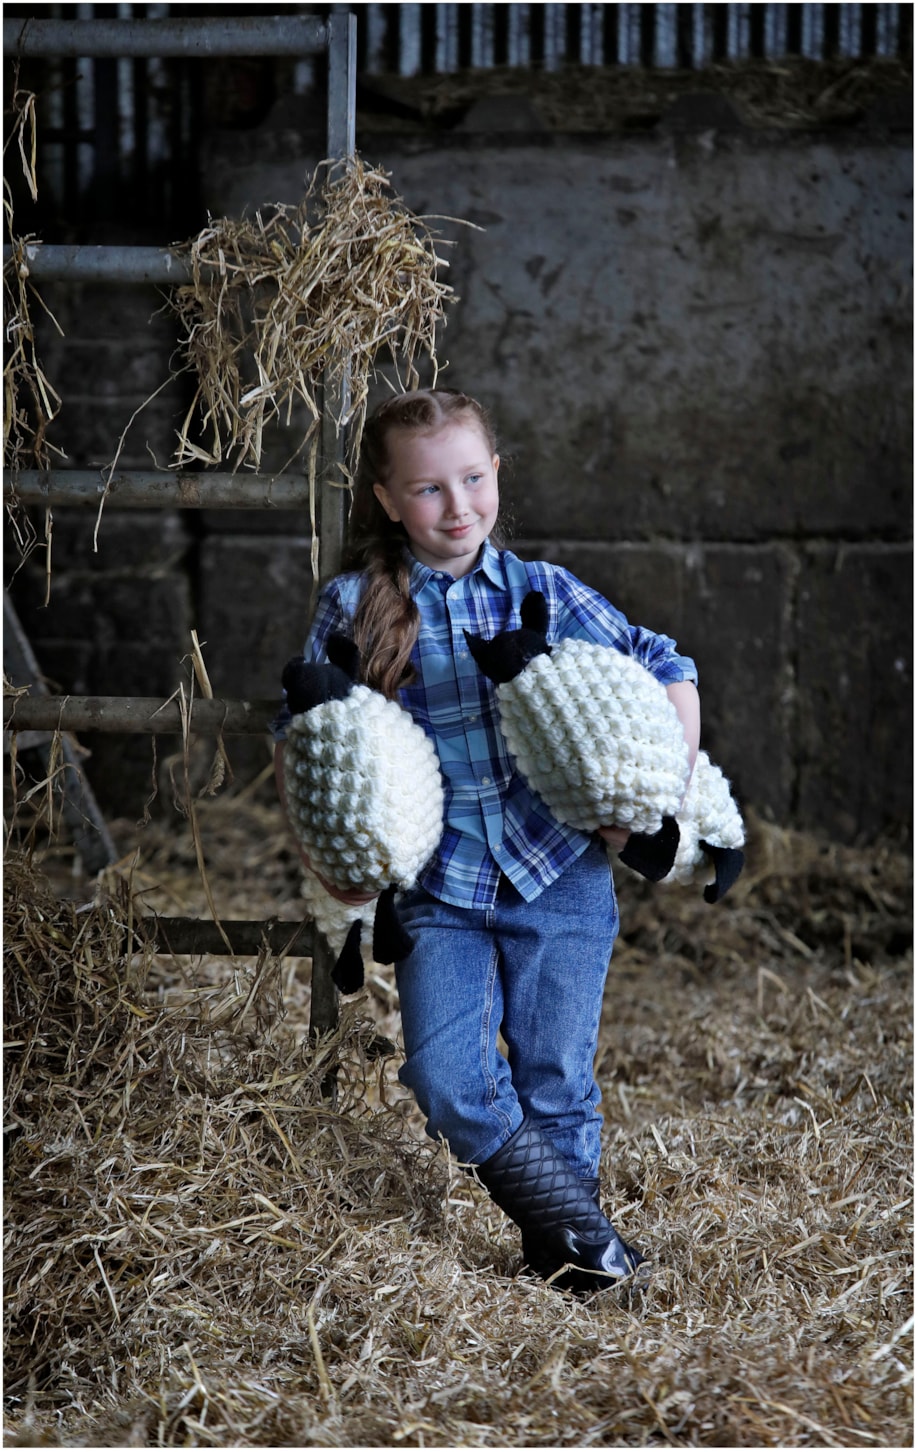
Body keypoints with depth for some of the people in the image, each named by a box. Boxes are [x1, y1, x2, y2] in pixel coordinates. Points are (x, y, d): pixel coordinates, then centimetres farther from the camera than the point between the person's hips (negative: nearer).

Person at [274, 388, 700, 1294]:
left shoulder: (544, 593, -2)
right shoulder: (354, 607, -4)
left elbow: (666, 670, 4)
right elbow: (297, 738, 5)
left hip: (559, 874, 0)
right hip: (437, 886, 0)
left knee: (556, 1079, 6)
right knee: (446, 1083, -9)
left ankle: (562, 1250, 25)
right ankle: (568, 1214, 12)